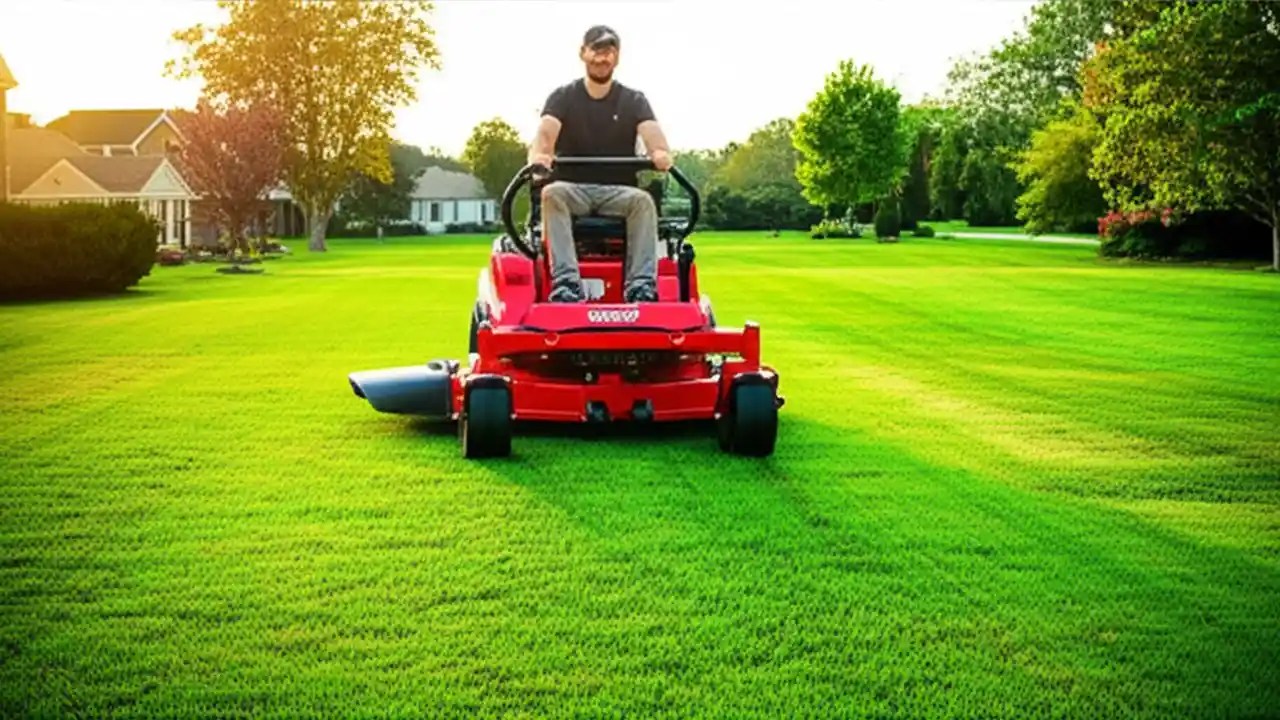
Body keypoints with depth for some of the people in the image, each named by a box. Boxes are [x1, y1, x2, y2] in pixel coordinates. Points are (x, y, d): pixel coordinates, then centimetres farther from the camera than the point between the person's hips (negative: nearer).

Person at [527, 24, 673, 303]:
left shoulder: (634, 100, 8)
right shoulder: (563, 97, 6)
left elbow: (651, 132, -12)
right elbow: (546, 131, -14)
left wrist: (661, 153, -38)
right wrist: (538, 154, -40)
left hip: (619, 190, 1)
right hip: (573, 187, 0)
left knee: (643, 200, -32)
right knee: (551, 194, -34)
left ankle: (641, 285, -43)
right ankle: (566, 282, -47)